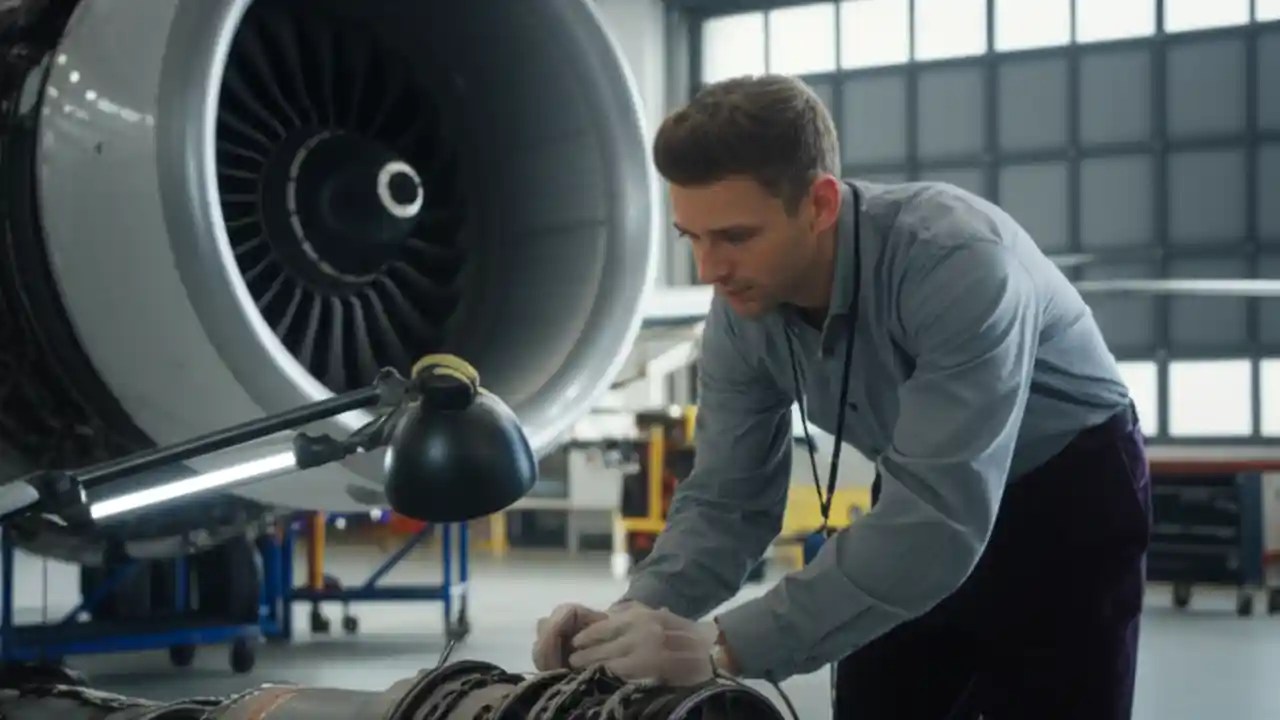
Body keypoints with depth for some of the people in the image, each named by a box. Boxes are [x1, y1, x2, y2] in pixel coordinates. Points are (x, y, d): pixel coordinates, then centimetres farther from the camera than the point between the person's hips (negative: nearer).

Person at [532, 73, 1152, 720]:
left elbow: (939, 520, -41)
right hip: (922, 499, 5)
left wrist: (727, 646, -45)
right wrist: (634, 614, -27)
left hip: (1069, 499, -5)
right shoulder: (742, 310, -15)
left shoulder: (957, 263, -35)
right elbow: (725, 497, -8)